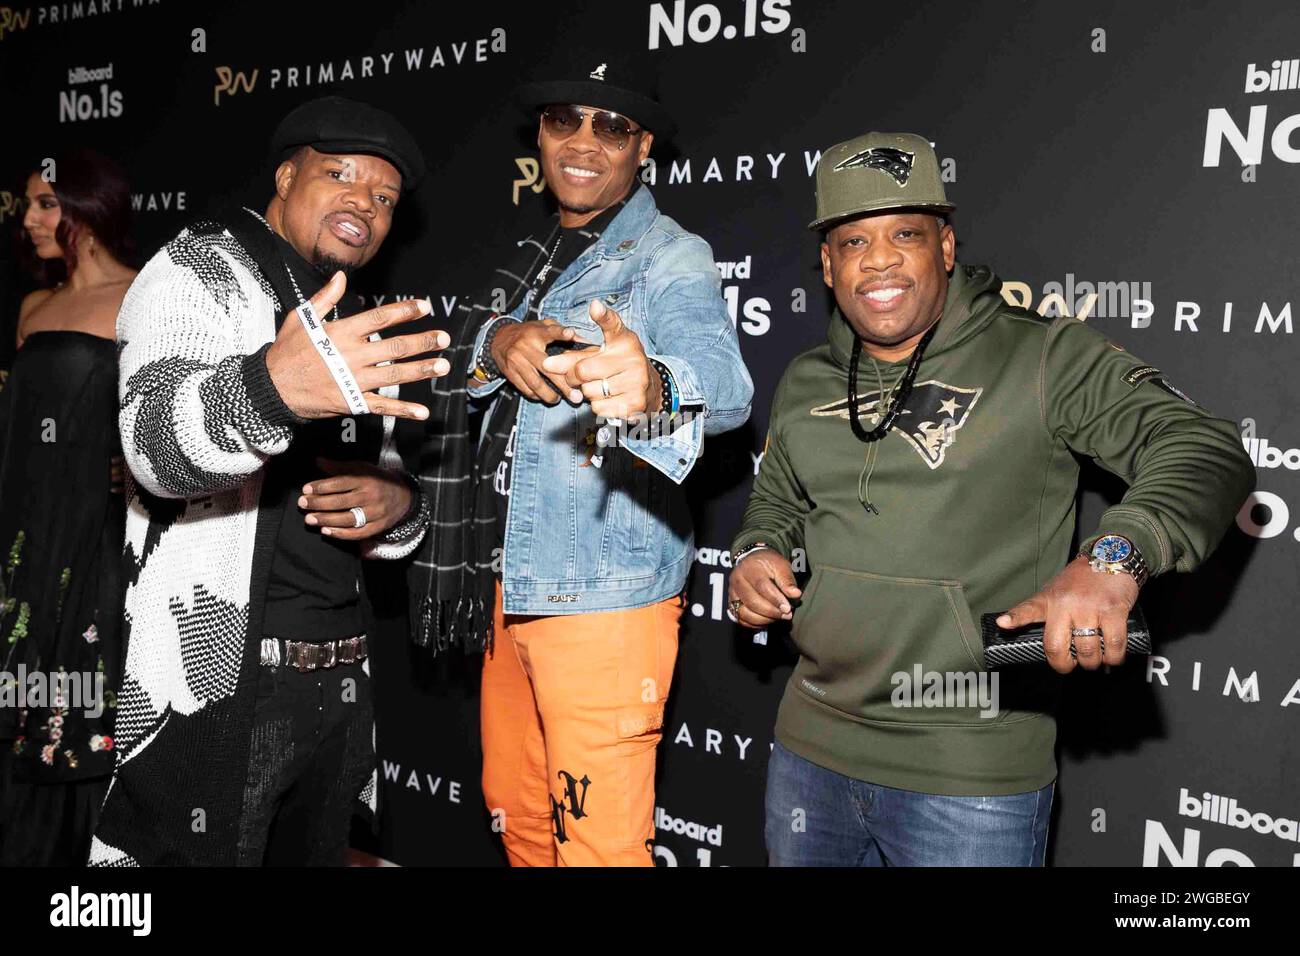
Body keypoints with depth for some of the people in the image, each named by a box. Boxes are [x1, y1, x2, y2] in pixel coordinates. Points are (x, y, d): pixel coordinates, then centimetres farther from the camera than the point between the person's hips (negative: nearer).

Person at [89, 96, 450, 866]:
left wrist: (396, 506, -6)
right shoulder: (201, 269, -5)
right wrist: (272, 388, -45)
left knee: (316, 853, 16)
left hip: (336, 685, 7)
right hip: (209, 688, -7)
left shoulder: (354, 328, 16)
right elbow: (156, 444, -24)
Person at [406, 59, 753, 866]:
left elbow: (722, 379, -28)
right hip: (511, 587, 7)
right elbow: (458, 382, 6)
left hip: (607, 597, -7)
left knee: (598, 838, 0)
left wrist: (652, 387, -51)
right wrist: (498, 344, -17)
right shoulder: (534, 260, 14)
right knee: (516, 809, 21)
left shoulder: (669, 256, -8)